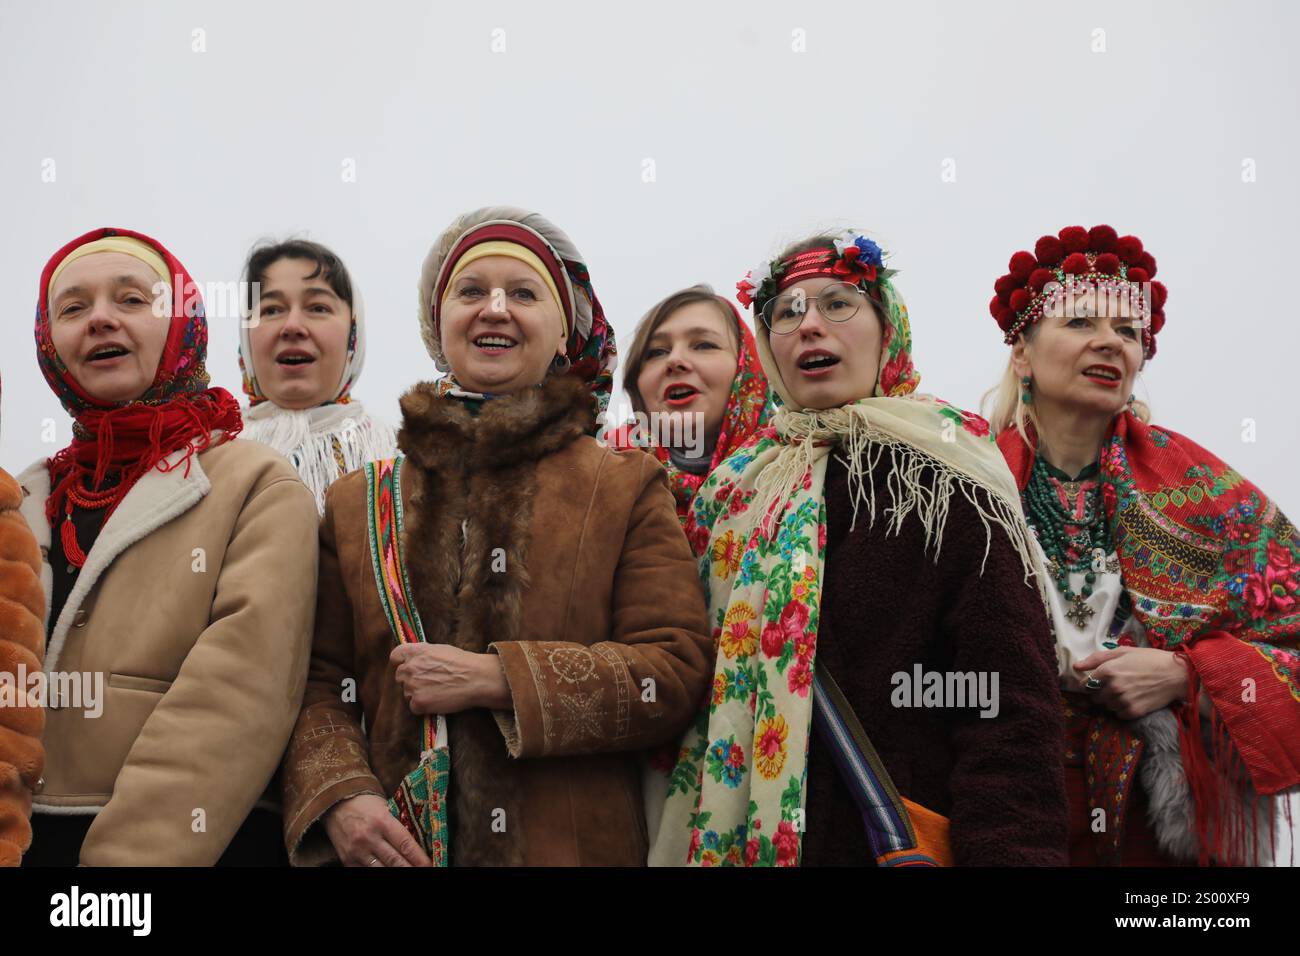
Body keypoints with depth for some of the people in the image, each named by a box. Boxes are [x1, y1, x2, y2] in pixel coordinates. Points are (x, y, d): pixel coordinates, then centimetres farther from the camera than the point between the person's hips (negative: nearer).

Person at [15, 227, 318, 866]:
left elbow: (235, 704, -17)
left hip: (190, 842, -4)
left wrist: (126, 854, -23)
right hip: (23, 839, 5)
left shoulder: (261, 490, -7)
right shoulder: (28, 501, 10)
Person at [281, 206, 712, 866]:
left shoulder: (628, 488, 2)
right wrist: (338, 797, -14)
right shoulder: (358, 503, 8)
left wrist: (498, 680, -16)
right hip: (396, 848, 2)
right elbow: (319, 681, 5)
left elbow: (676, 673, -7)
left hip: (575, 843, -1)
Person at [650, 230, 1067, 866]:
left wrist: (1009, 852, -26)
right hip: (745, 842, 5)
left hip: (903, 844, -5)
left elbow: (1007, 714, -17)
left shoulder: (941, 480, -9)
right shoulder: (737, 488, 7)